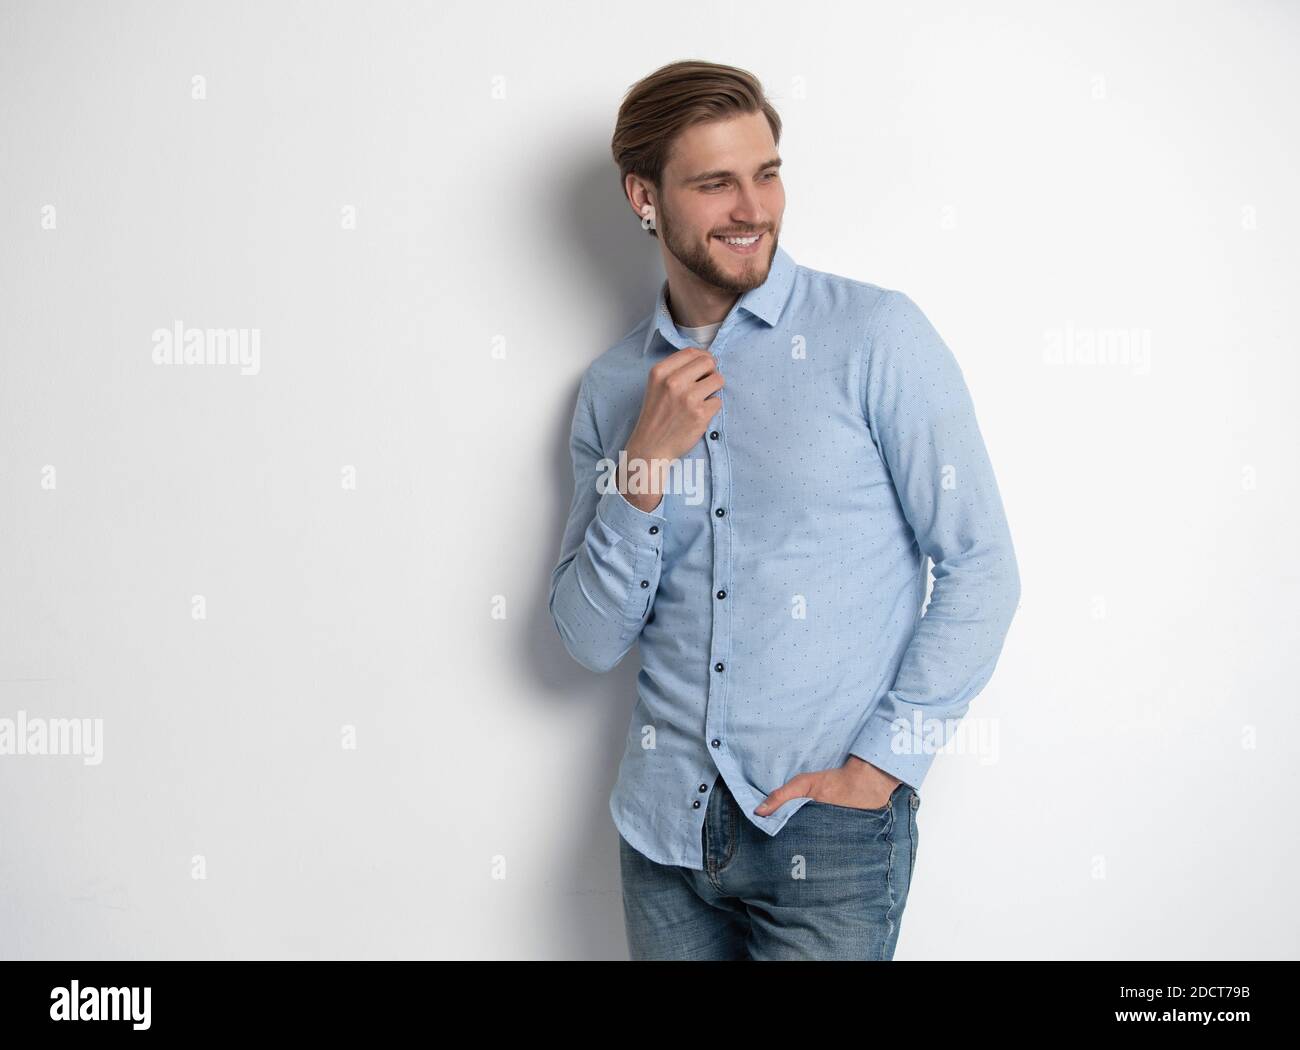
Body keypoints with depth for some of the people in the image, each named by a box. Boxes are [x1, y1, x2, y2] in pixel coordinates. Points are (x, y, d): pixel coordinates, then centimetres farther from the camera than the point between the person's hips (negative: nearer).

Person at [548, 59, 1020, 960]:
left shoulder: (876, 336, -7)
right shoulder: (614, 387, 5)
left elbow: (982, 568, -7)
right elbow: (593, 642, 2)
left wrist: (880, 766, -12)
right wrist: (646, 471, -11)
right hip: (668, 826, 4)